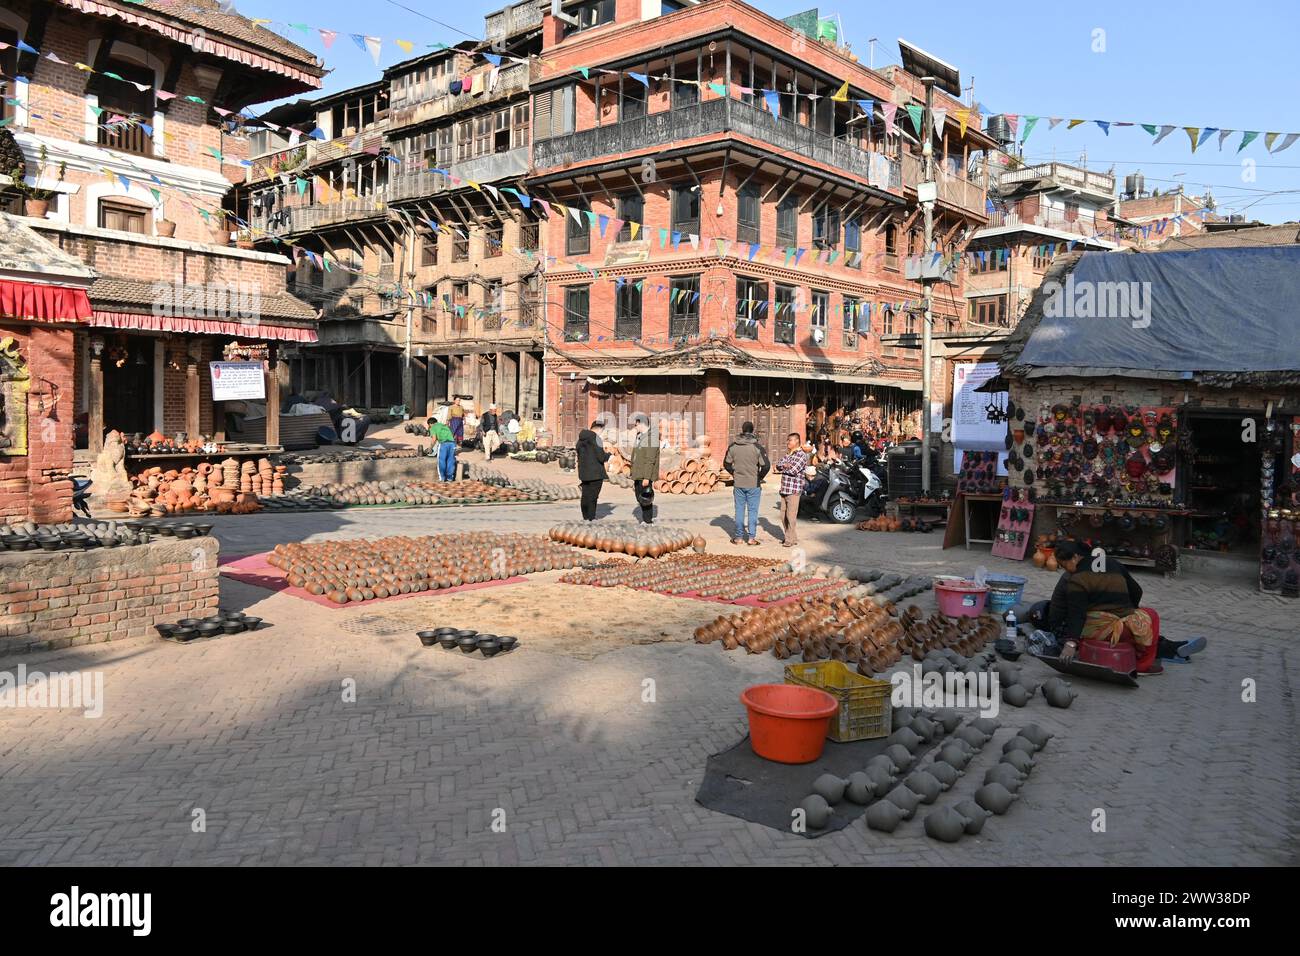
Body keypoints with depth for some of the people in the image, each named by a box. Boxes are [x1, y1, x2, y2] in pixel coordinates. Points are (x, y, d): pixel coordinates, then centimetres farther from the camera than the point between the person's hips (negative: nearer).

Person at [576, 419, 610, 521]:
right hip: (595, 473, -7)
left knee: (585, 495, 13)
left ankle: (585, 517, 19)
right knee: (593, 496, -3)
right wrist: (608, 454, 5)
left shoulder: (581, 439, 14)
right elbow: (601, 457, -15)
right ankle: (591, 518, -1)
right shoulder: (596, 438, -11)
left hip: (584, 473, 8)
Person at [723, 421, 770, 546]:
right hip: (754, 484, -3)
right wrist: (760, 477, 1)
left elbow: (726, 463, 6)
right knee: (752, 510, 7)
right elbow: (766, 465, -14)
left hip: (738, 484, 3)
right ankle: (751, 537, 9)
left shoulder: (733, 446, -1)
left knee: (739, 510, 11)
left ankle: (739, 537, 17)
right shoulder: (757, 446, -11)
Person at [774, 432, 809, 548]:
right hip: (784, 489, 8)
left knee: (791, 516, -7)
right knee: (783, 516, 11)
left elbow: (793, 470, -18)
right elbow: (778, 465, 9)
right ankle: (788, 536, 21)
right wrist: (785, 465, -13)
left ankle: (790, 539, -3)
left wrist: (783, 469, -1)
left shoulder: (802, 455, -8)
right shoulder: (788, 454, 19)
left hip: (794, 490, -8)